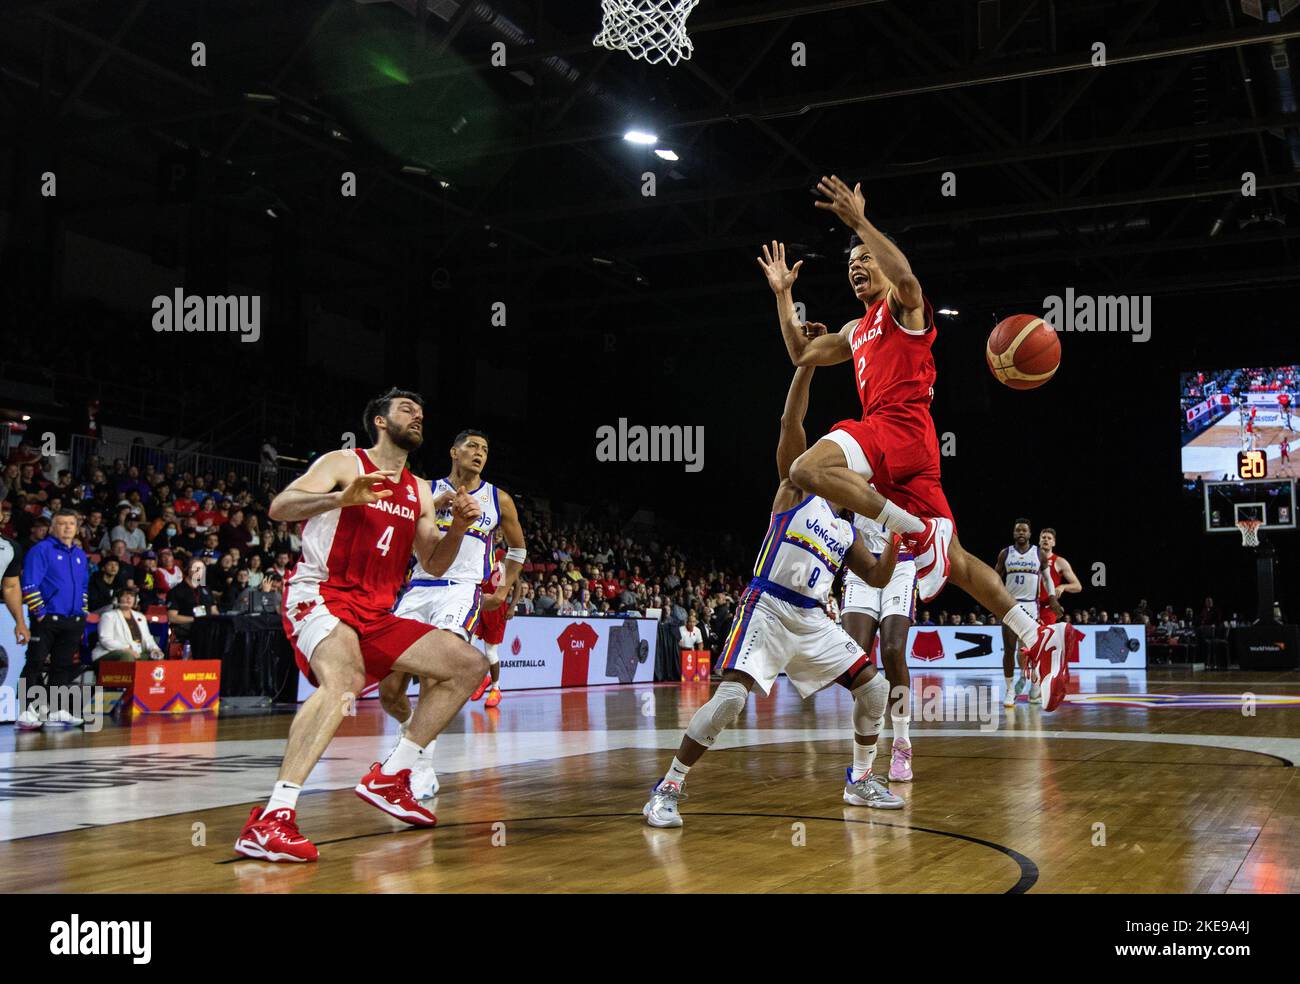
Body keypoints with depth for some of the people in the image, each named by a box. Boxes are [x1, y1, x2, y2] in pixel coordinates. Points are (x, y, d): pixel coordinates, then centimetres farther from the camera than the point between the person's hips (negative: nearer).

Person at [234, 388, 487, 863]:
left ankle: (389, 778, 8)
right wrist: (342, 497, -33)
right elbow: (279, 507, -16)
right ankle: (271, 819, -40)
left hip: (375, 613, 8)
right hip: (319, 597, -8)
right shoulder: (343, 463, -2)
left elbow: (433, 565, 18)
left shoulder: (419, 491, 18)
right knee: (344, 678, -38)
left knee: (468, 664, 3)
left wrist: (457, 528, -2)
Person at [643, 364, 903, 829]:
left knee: (874, 687, 4)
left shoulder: (848, 531, 19)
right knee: (730, 696, -22)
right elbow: (791, 421, -6)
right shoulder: (797, 489, 3)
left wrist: (896, 538, 4)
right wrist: (809, 360, -9)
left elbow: (878, 578, 21)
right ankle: (666, 790, -12)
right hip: (767, 608, -7)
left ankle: (861, 781, 23)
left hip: (812, 618, 7)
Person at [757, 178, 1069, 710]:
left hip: (901, 426, -9)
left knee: (808, 469, -30)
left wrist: (859, 221, -18)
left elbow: (906, 276, -18)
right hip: (886, 437, 9)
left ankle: (916, 532, -26)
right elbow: (801, 354, 36)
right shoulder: (857, 331, 32)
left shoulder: (903, 305, 7)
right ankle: (1036, 636, 1)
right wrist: (783, 293, 35)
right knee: (951, 557, 3)